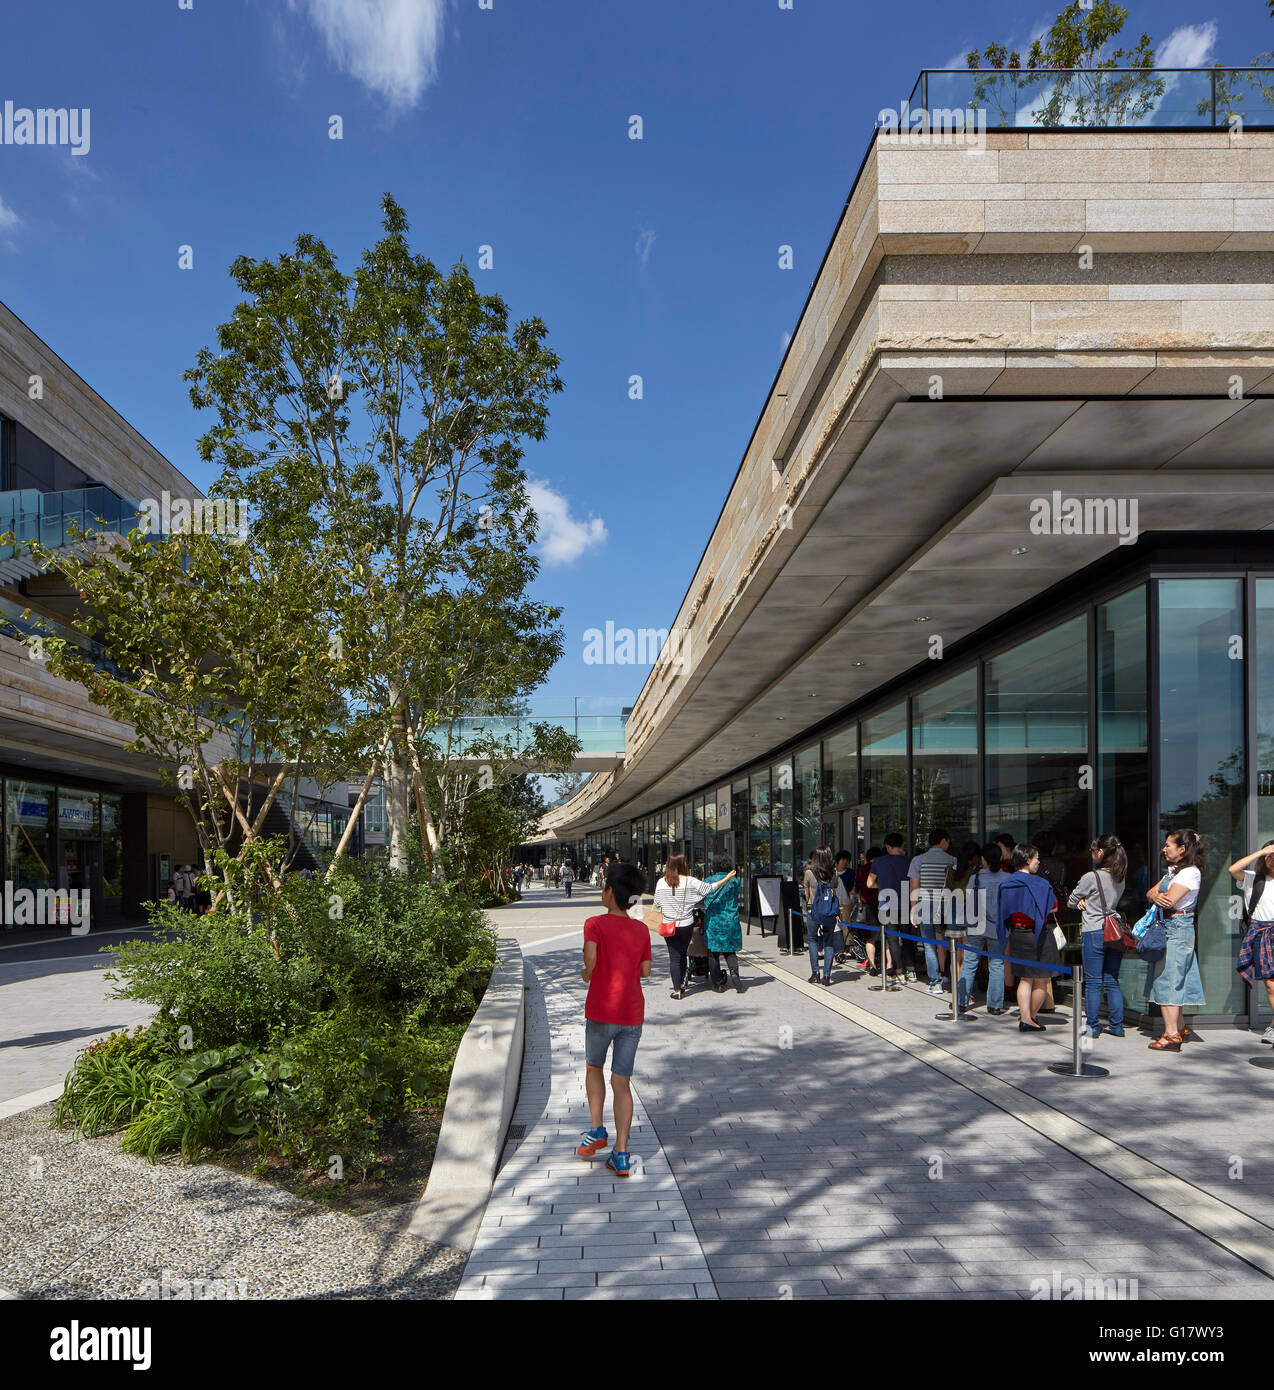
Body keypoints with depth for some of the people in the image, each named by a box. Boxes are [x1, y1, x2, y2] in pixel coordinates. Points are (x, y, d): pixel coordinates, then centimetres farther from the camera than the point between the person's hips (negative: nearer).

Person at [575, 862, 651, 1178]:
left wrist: (587, 974, -3)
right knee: (621, 1081, 6)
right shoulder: (641, 930, 6)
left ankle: (597, 1131, 26)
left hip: (601, 1011, -3)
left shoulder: (596, 924, -8)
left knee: (594, 1067, 23)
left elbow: (590, 957, -24)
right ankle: (621, 1155, 2)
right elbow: (645, 971, 11)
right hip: (633, 1013, 3)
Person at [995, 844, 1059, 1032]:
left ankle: (1025, 1018, 8)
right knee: (1041, 979, 9)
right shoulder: (1039, 883, -15)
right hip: (1038, 935, -6)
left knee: (1025, 979, 13)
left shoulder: (1006, 884, 3)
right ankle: (1031, 1017, 17)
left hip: (1016, 934, 6)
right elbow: (1054, 907, -4)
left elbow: (1003, 914, 8)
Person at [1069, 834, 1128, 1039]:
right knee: (1112, 981, 12)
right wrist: (1087, 901, 0)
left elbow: (1071, 901, -2)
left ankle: (1091, 1026, 7)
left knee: (1093, 982, 2)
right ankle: (1116, 1025, 15)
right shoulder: (1121, 878, 6)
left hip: (1094, 932, -6)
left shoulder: (1091, 877, -13)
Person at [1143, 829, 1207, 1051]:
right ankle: (1180, 1028, 22)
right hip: (1167, 928, 9)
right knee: (1175, 980, 14)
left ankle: (1172, 1035, -7)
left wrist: (1157, 896, -1)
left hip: (1178, 930, -9)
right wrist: (1156, 896, -13)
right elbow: (1151, 893, 10)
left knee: (1166, 980, -9)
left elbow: (1170, 900, -21)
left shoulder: (1191, 872, -13)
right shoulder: (1173, 870, 17)